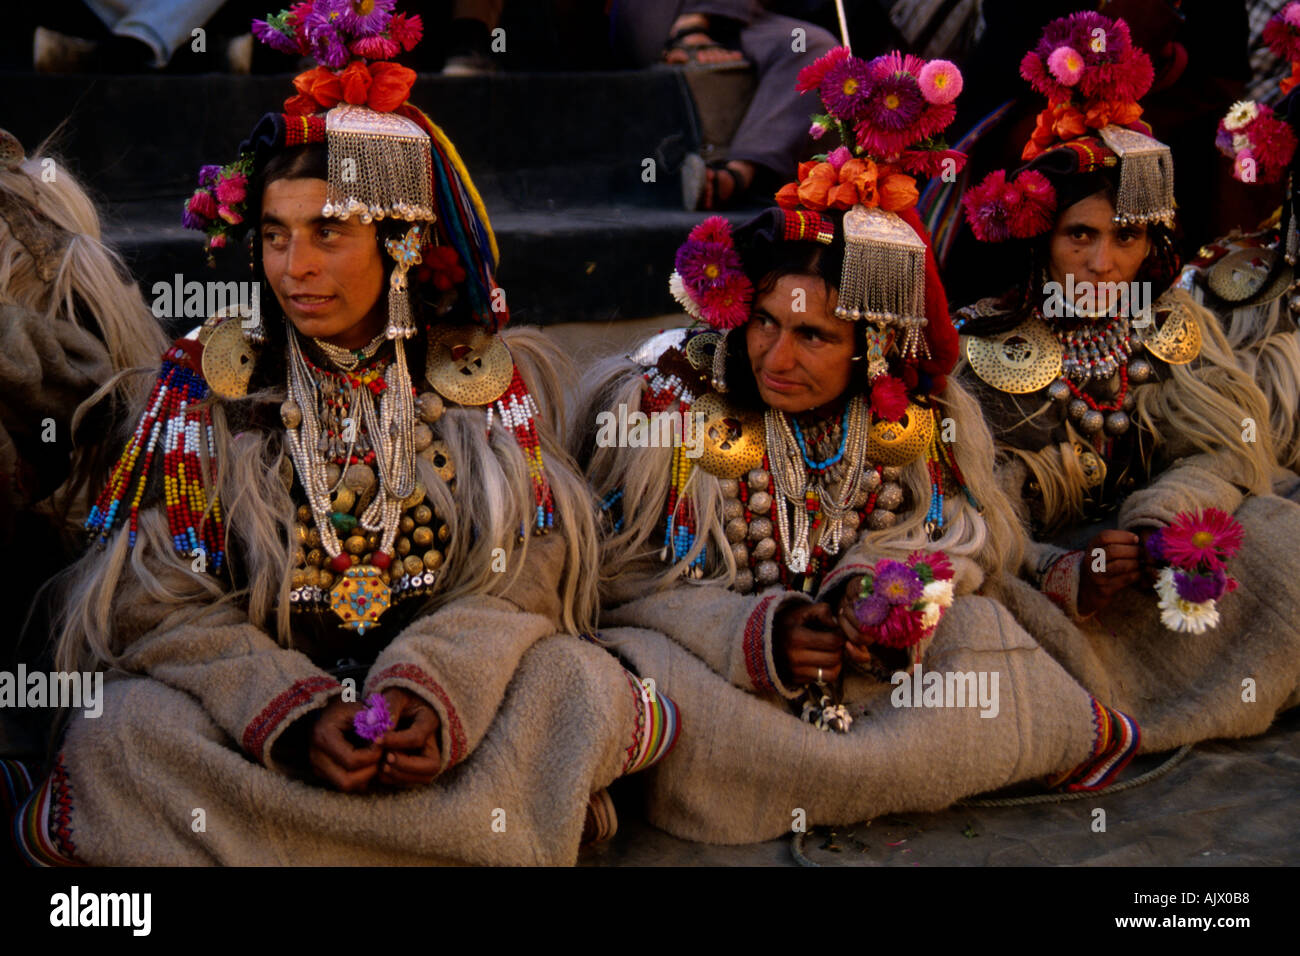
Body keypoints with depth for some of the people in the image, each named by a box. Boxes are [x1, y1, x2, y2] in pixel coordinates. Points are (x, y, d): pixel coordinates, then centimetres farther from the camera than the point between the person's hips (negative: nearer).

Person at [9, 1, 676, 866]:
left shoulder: (488, 377, 1)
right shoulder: (206, 380, -1)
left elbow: (521, 576, -4)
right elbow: (161, 602, -6)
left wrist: (436, 694, -24)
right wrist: (295, 719, -22)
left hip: (442, 700, 1)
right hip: (252, 710, 0)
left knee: (580, 682, -24)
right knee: (126, 731, -26)